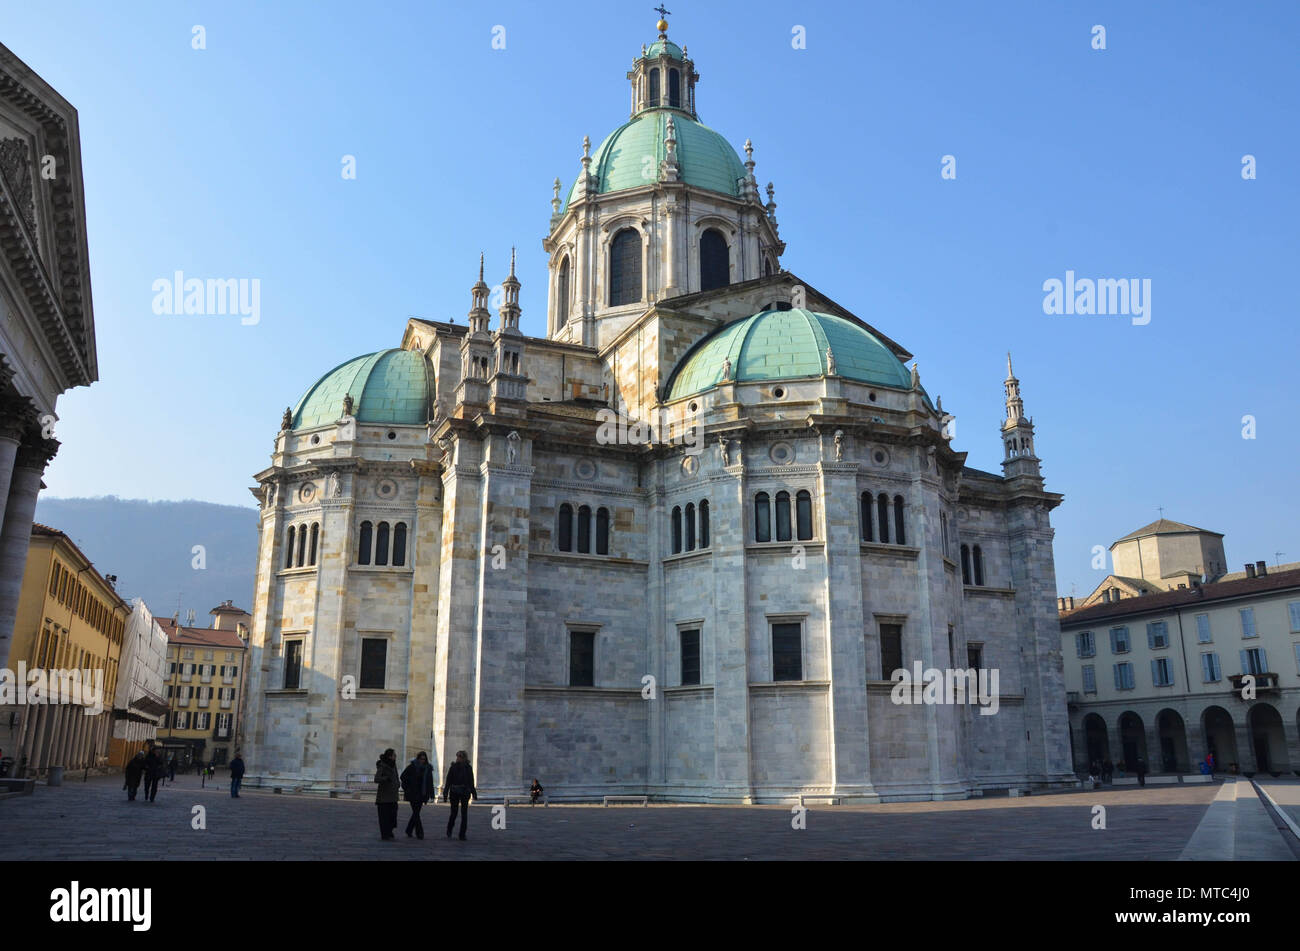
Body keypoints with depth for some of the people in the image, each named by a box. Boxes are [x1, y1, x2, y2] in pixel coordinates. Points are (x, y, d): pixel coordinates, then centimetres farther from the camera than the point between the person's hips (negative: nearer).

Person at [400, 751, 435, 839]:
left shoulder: (428, 769, 5)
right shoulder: (412, 767, -6)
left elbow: (430, 782, 9)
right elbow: (403, 776, 2)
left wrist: (431, 794, 4)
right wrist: (406, 788, -3)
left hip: (422, 794, 4)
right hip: (413, 794, -4)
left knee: (416, 813, 9)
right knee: (416, 813, -8)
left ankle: (409, 831, 23)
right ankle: (419, 832, -8)